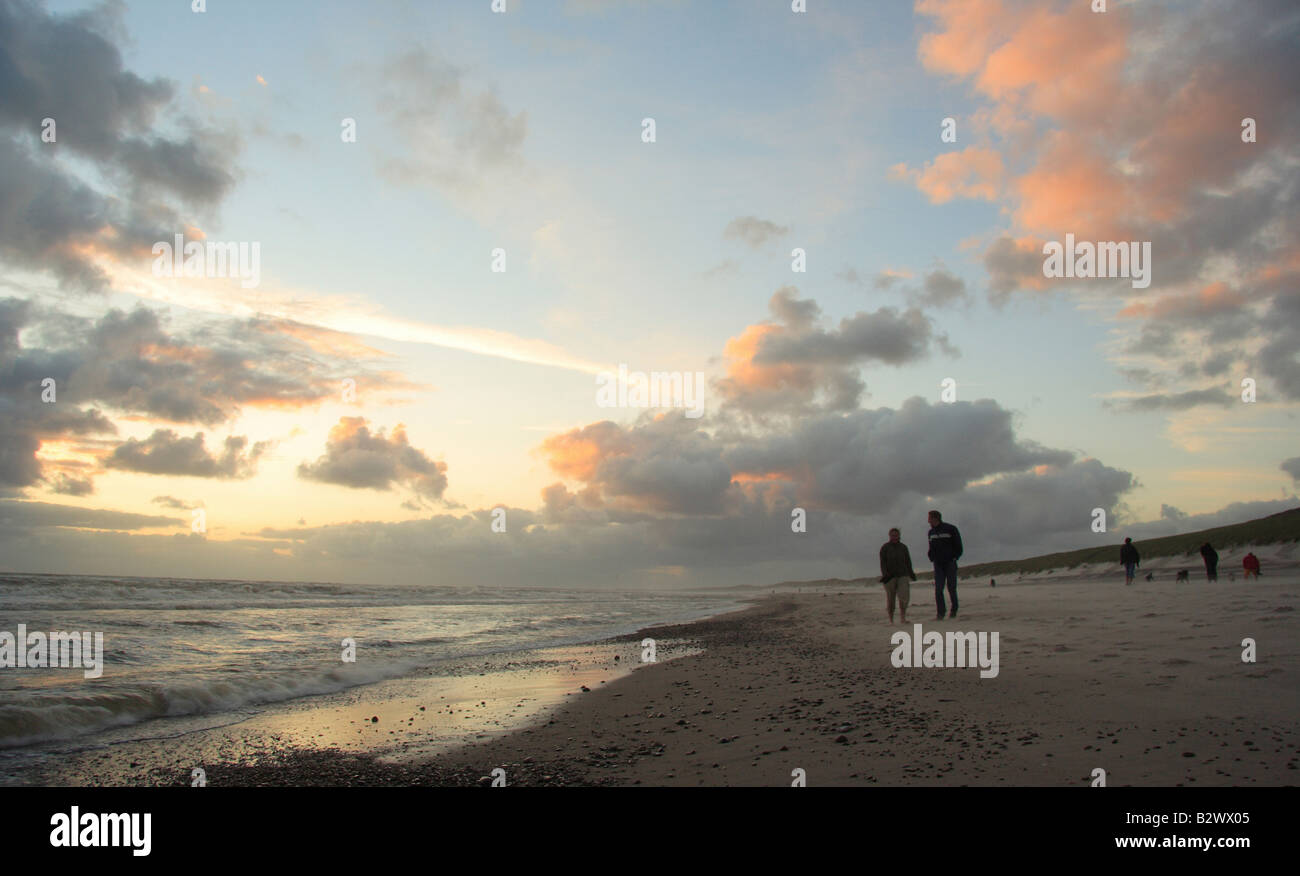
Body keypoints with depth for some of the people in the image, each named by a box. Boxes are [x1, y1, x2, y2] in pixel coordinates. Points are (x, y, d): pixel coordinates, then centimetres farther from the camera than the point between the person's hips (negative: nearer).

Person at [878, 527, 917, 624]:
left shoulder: (903, 547, 9)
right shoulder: (884, 547, -1)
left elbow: (908, 562, 11)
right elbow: (882, 562, -7)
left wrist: (911, 574, 4)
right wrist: (885, 575, -17)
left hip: (902, 575, 2)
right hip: (890, 576, -2)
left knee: (904, 596, -14)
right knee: (890, 599, 2)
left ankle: (903, 618, -10)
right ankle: (891, 620, 11)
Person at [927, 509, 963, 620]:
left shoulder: (950, 529, -5)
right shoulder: (931, 532, 11)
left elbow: (958, 546, 0)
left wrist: (955, 558, -7)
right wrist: (932, 558, 6)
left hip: (950, 563, -4)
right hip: (938, 565, 4)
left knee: (951, 588, 2)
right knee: (938, 589, -7)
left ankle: (954, 610, 20)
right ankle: (940, 613, -6)